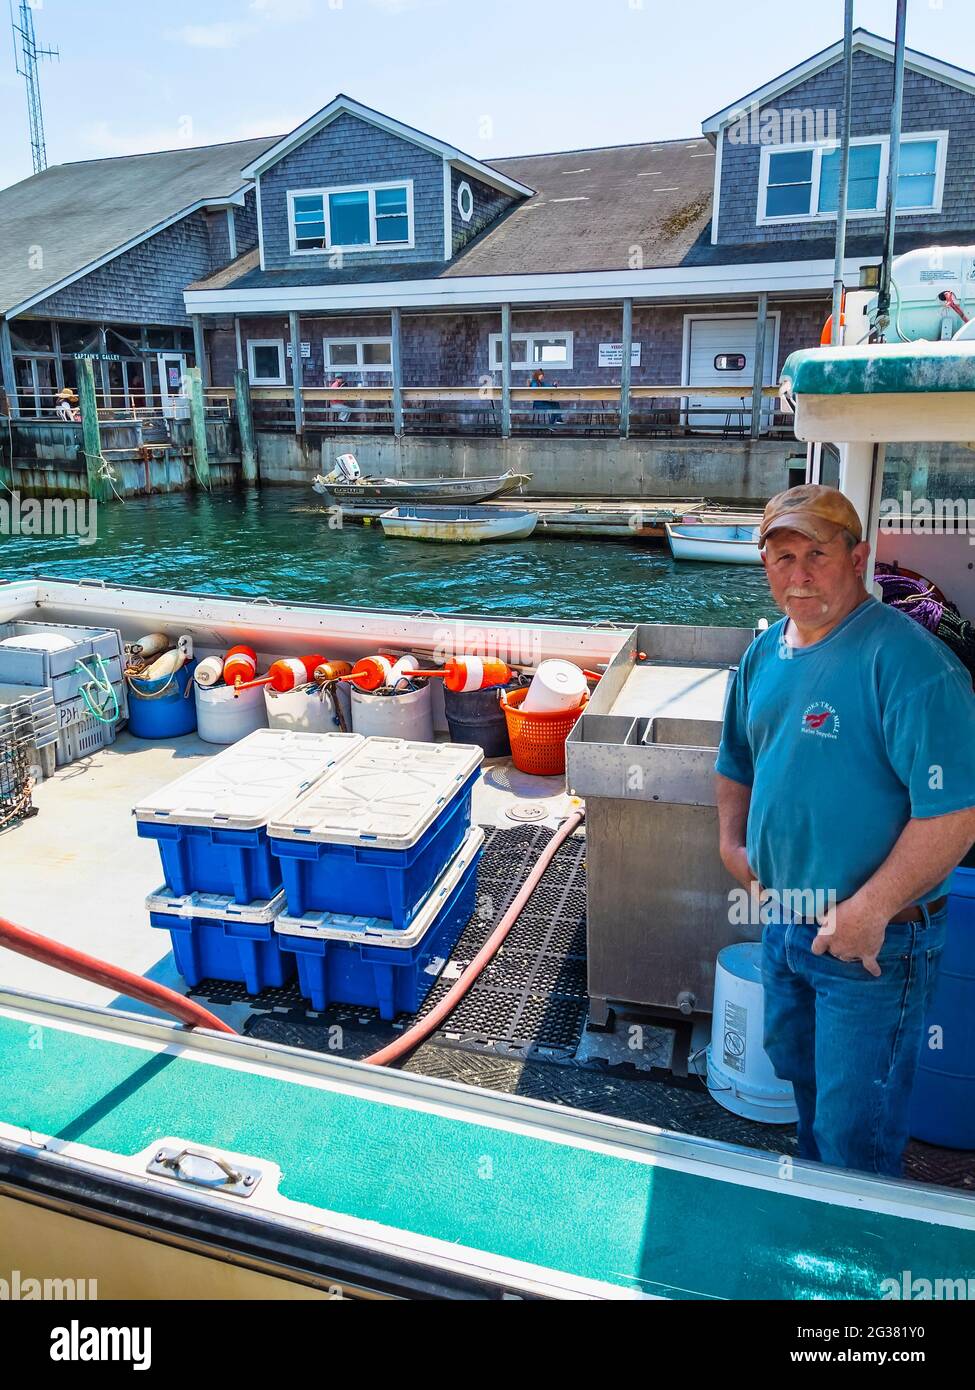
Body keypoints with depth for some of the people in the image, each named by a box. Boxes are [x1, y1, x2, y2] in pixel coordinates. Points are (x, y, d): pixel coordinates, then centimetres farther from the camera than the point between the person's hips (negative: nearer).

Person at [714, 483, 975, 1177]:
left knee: (856, 1129, 7)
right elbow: (737, 764, 18)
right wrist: (733, 841, 4)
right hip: (783, 921, 8)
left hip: (872, 938, -8)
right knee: (797, 1068, 28)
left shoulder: (907, 660, -22)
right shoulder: (764, 653, 4)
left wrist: (868, 910, -26)